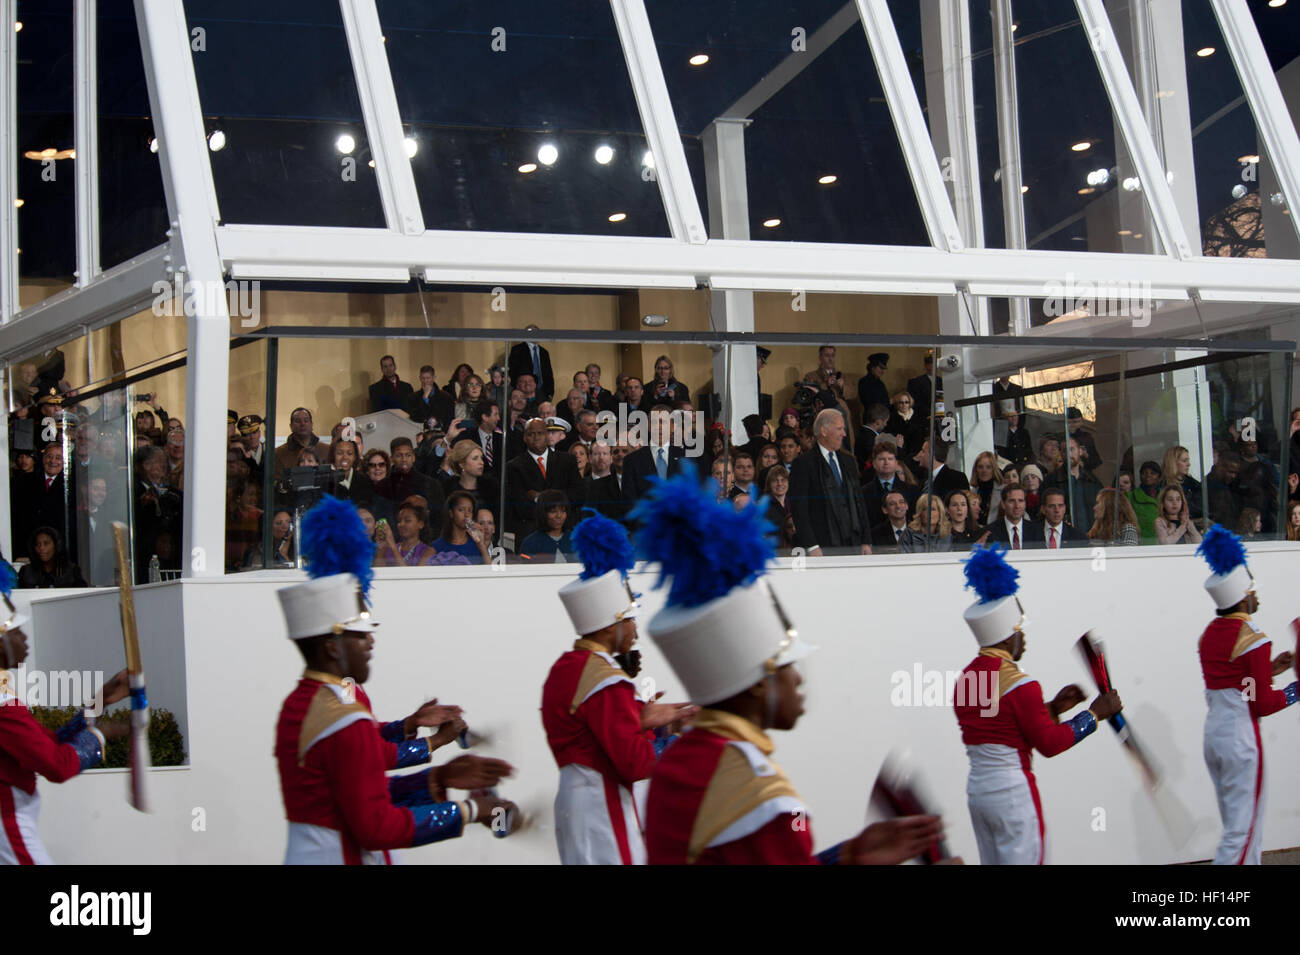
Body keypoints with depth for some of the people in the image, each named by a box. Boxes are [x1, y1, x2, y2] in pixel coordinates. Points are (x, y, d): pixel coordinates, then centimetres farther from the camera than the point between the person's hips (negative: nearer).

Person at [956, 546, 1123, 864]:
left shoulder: (965, 678, 9)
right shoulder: (1020, 685, -17)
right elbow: (1049, 743, -13)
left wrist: (1053, 708, 14)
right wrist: (1095, 713, -4)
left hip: (977, 788, 8)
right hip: (1013, 792, -8)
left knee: (991, 862, 15)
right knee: (1024, 859, -1)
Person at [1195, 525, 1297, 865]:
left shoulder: (1209, 634, 8)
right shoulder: (1253, 640, -15)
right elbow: (1262, 704, -14)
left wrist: (1269, 668, 16)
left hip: (1213, 734, 8)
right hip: (1241, 739, -8)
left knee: (1236, 825, 17)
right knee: (1243, 831, -3)